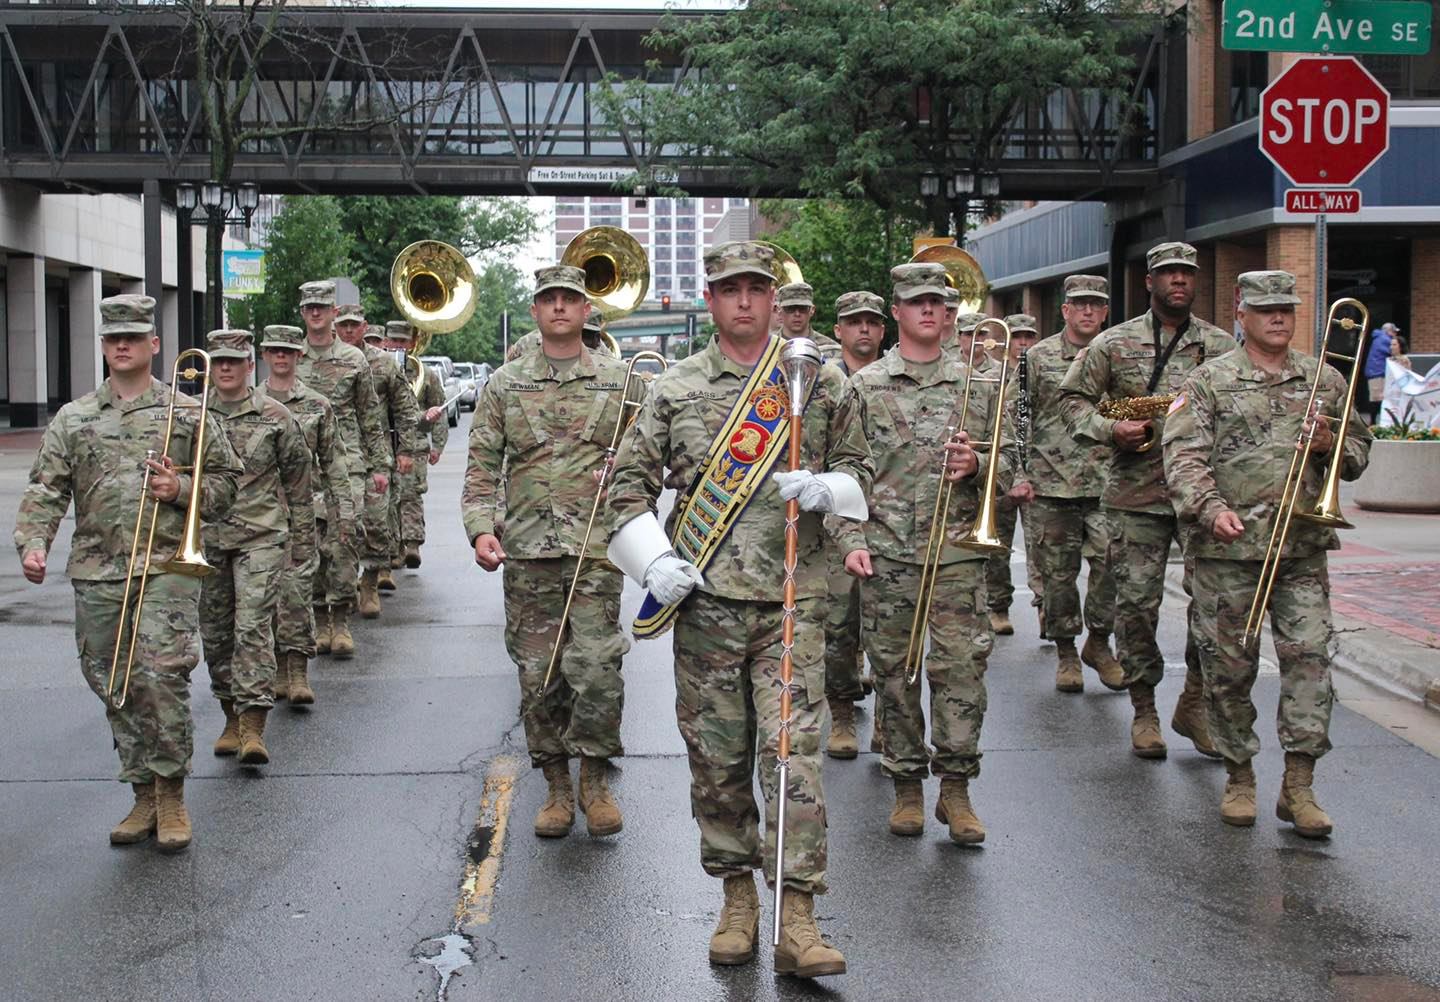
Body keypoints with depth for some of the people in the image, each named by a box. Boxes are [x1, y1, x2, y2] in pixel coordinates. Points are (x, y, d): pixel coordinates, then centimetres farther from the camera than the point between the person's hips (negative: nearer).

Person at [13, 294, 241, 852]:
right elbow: (45, 489, 4)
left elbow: (226, 483, 11)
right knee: (117, 689, 7)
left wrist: (180, 489, -8)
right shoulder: (74, 419, 12)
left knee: (162, 674, -17)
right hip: (96, 575, 3)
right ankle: (145, 797, 19)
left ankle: (171, 795, -3)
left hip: (166, 566, -3)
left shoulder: (188, 413, 8)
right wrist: (33, 542, -12)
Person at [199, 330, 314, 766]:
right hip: (205, 537, 3)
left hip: (260, 536, -3)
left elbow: (297, 481, 6)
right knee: (215, 632, 8)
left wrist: (302, 540, 7)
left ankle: (254, 725, -14)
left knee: (253, 627, -12)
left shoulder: (274, 416, 1)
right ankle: (232, 718, 21)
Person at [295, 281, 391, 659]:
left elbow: (371, 417, 10)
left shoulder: (354, 359, 7)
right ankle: (320, 622, 13)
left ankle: (341, 622, -4)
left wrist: (380, 465, 6)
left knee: (342, 542, -11)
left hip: (347, 462, -1)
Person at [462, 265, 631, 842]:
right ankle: (557, 786, 19)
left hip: (597, 549, -1)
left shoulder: (618, 380, 7)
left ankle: (594, 780, 10)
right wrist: (481, 528, -7)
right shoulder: (504, 384, 9)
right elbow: (482, 466, 7)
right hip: (526, 552, 2)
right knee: (538, 675, 5)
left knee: (597, 669, -9)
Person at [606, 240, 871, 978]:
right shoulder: (675, 388, 6)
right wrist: (652, 559, -6)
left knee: (793, 751, -8)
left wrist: (826, 489, -10)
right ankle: (737, 896, 23)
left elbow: (860, 471, 13)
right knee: (716, 758, 7)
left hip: (792, 600, -1)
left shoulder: (822, 380, 6)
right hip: (703, 598, 1)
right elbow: (629, 480, 8)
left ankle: (796, 919, -6)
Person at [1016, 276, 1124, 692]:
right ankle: (1066, 653, 19)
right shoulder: (1038, 357, 5)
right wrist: (1020, 474, -1)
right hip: (1052, 485, -1)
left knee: (1110, 562, -10)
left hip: (1107, 484, 1)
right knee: (1058, 572, 5)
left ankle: (1098, 641, 11)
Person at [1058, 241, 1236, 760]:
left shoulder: (1221, 346, 7)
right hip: (1134, 494, 0)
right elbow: (1073, 397, 8)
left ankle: (1195, 701, 11)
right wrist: (1109, 429, -9)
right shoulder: (1114, 343, 4)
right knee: (1136, 603, 2)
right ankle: (1144, 708, 16)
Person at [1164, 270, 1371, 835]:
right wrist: (1211, 507, -23)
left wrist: (1332, 445, -4)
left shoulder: (1325, 380, 13)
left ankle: (1298, 784, -1)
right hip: (1228, 548, -2)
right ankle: (1239, 776, 18)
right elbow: (1182, 455, -7)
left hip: (1303, 548, 2)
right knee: (1229, 664, 4)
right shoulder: (1210, 381, 3)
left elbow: (1358, 454, 20)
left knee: (1309, 654, -6)